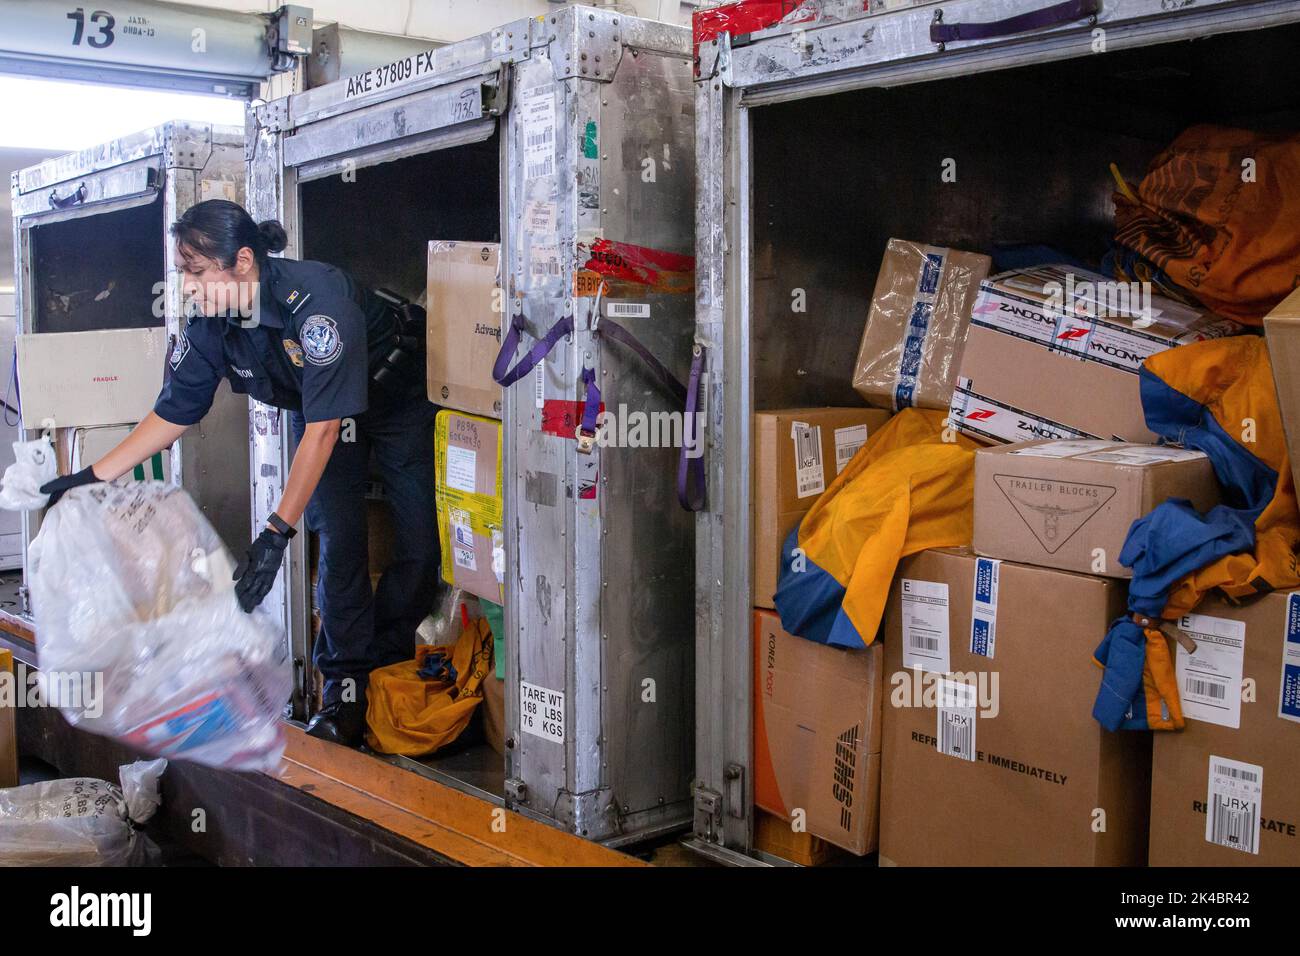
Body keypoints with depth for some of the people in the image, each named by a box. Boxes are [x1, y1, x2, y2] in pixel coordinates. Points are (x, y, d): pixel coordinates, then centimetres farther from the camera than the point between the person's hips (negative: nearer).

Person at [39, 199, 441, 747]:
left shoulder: (316, 298, -39)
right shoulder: (210, 324, -18)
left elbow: (323, 428, -37)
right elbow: (172, 413, -4)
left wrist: (277, 532, -38)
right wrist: (92, 477, -8)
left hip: (400, 395, -4)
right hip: (318, 409, 5)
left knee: (420, 539, -9)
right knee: (338, 541, -7)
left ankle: (385, 666, 9)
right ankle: (345, 688, 2)